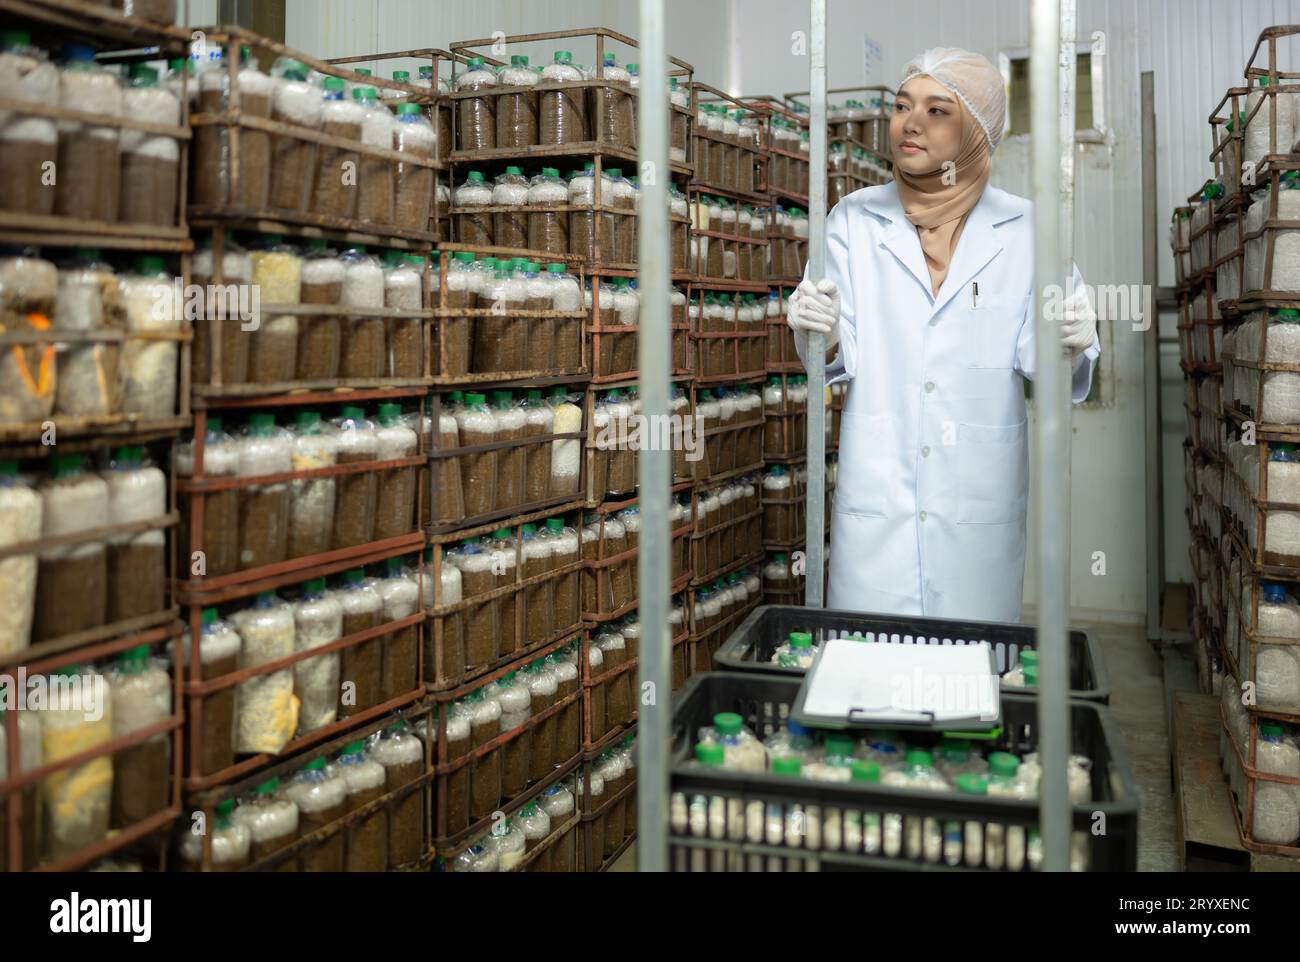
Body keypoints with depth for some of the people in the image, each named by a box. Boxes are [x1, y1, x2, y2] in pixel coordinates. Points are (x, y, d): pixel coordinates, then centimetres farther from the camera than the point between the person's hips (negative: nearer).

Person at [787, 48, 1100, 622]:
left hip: (980, 499, 0)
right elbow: (842, 359, 0)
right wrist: (823, 336, -22)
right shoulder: (855, 219, 1)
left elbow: (1035, 360, -1)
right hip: (877, 487, 0)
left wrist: (1071, 347, -22)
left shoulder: (1023, 229, 0)